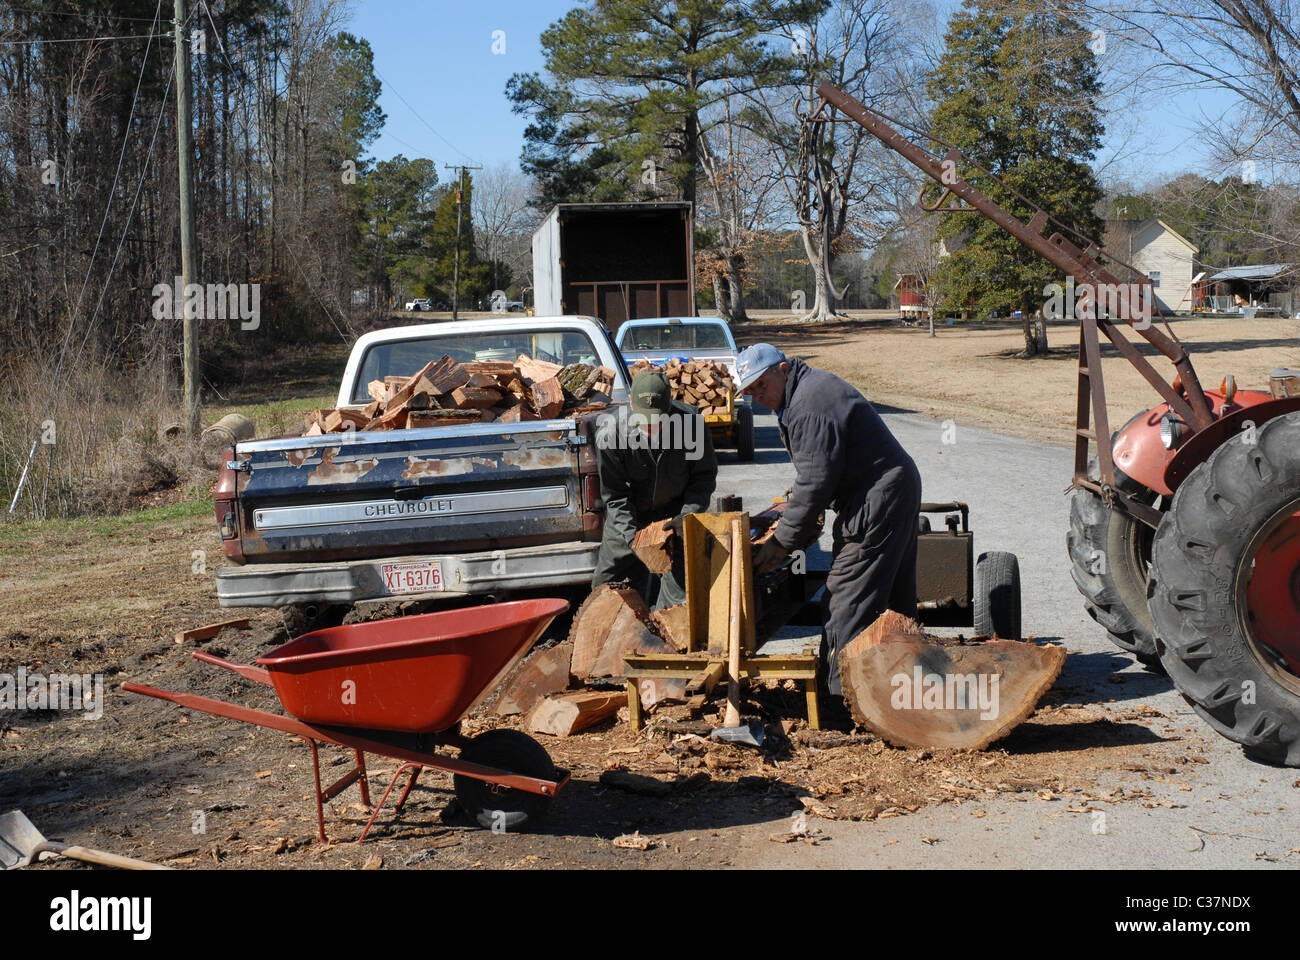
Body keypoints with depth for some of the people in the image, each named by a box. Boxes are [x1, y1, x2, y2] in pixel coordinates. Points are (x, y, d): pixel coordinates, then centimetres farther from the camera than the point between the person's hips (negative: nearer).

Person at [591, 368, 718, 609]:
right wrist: (633, 537, -26)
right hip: (628, 516, 0)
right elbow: (614, 495, -16)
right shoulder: (610, 432, -27)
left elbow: (704, 476, -9)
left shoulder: (692, 422, -25)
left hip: (675, 510, 0)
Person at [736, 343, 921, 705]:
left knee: (848, 597, -9)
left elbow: (816, 481, -21)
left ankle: (840, 694, -5)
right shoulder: (810, 388, 15)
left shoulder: (811, 404, -19)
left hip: (878, 499, -11)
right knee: (893, 595, 17)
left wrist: (783, 542, -16)